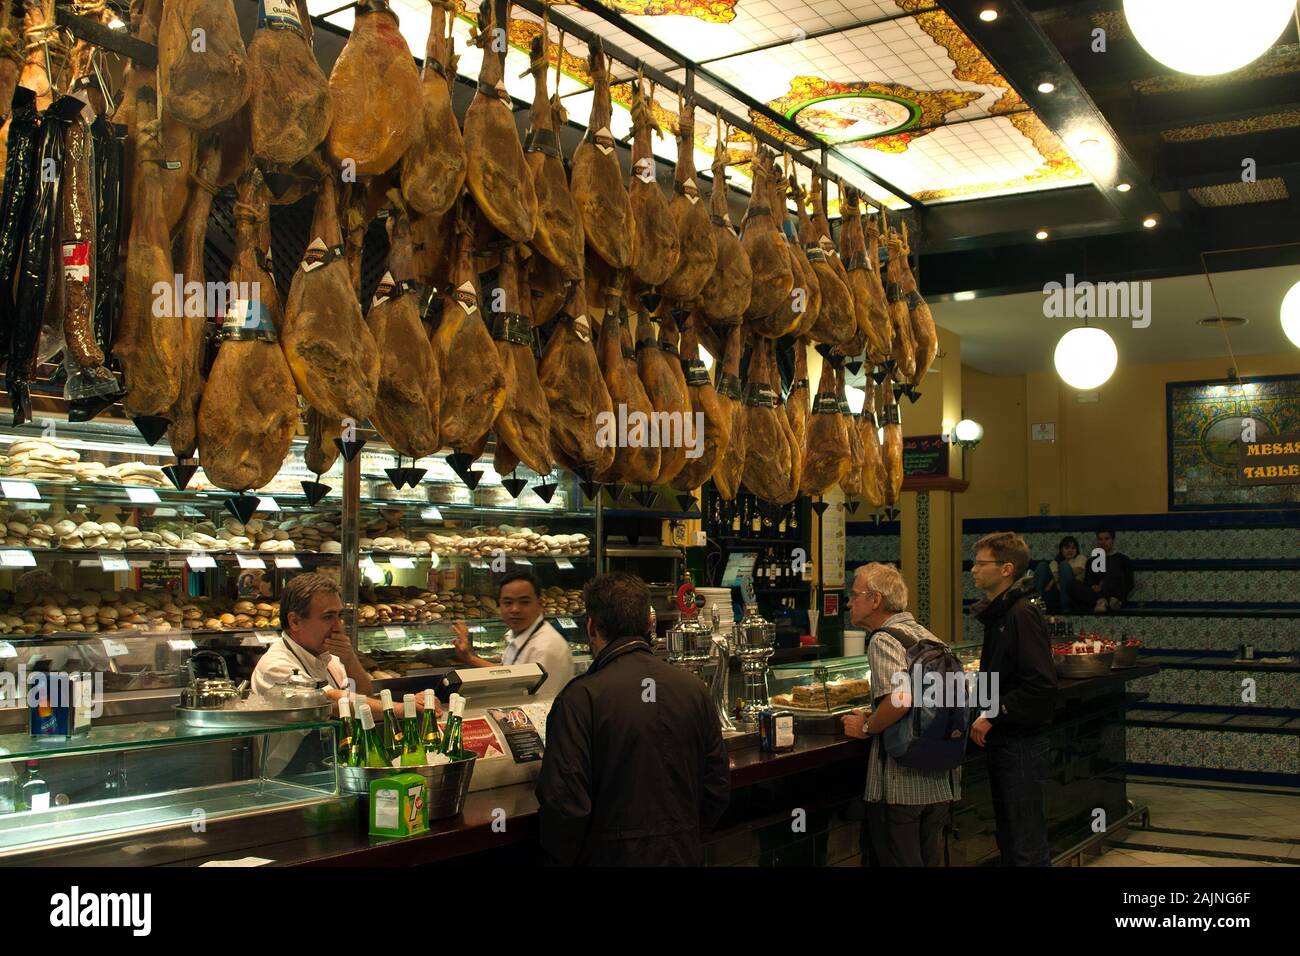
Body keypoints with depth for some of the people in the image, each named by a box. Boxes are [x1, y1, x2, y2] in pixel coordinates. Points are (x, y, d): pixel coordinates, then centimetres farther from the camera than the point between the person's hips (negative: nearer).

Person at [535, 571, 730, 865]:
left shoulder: (581, 697, -18)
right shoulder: (694, 688, -4)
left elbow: (564, 803, -20)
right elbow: (718, 788, 3)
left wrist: (562, 857, -2)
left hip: (612, 855, -4)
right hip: (684, 854, 4)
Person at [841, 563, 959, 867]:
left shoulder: (884, 639, -13)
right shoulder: (926, 635, 13)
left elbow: (899, 698, -29)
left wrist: (866, 727, -11)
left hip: (901, 785, -8)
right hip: (941, 782, 8)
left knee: (898, 860, 2)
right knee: (931, 860, 17)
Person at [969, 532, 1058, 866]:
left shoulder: (1022, 613, -18)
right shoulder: (999, 612, 12)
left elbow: (1041, 686, -25)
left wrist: (993, 715, -20)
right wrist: (987, 713, 9)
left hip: (1021, 743, -10)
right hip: (1002, 741, 10)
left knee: (1027, 849, -2)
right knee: (1009, 841, 18)